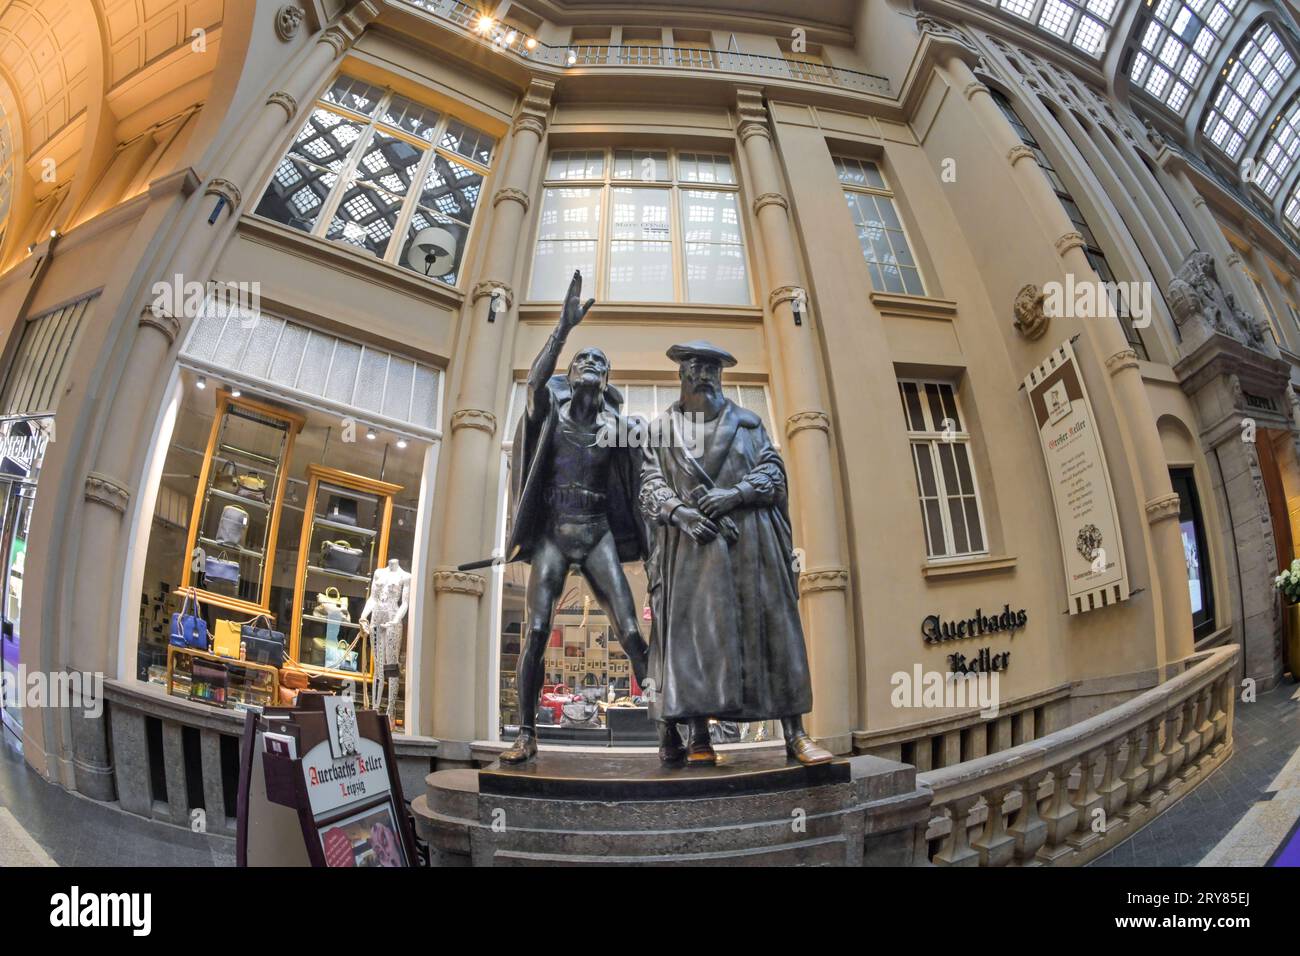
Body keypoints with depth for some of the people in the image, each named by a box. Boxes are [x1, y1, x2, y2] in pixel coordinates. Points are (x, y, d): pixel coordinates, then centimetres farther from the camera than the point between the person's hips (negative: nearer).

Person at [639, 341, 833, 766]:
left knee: (769, 627, -3)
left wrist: (735, 494, -10)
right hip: (690, 540, 0)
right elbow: (650, 483, 5)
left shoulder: (747, 421, 18)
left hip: (750, 537, 1)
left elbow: (773, 470, 9)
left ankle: (794, 734, 1)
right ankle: (699, 739, -2)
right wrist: (681, 512, -14)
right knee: (695, 630, -6)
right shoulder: (661, 428, 16)